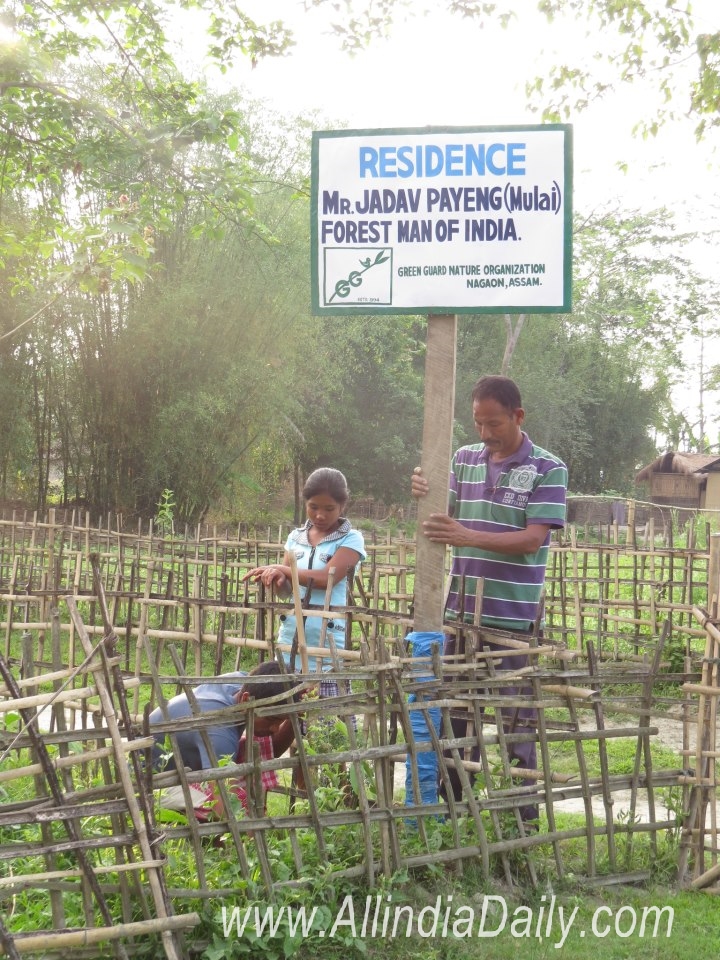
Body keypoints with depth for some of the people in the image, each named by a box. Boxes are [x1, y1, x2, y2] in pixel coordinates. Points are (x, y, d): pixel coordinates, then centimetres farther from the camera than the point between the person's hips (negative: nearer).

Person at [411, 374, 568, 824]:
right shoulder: (464, 459, 9)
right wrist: (425, 496, -7)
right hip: (461, 613, 5)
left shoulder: (548, 469, -5)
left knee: (515, 720, 2)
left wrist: (467, 536, -25)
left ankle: (524, 815, 12)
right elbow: (445, 523, 15)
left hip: (514, 618, -5)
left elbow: (533, 539, -14)